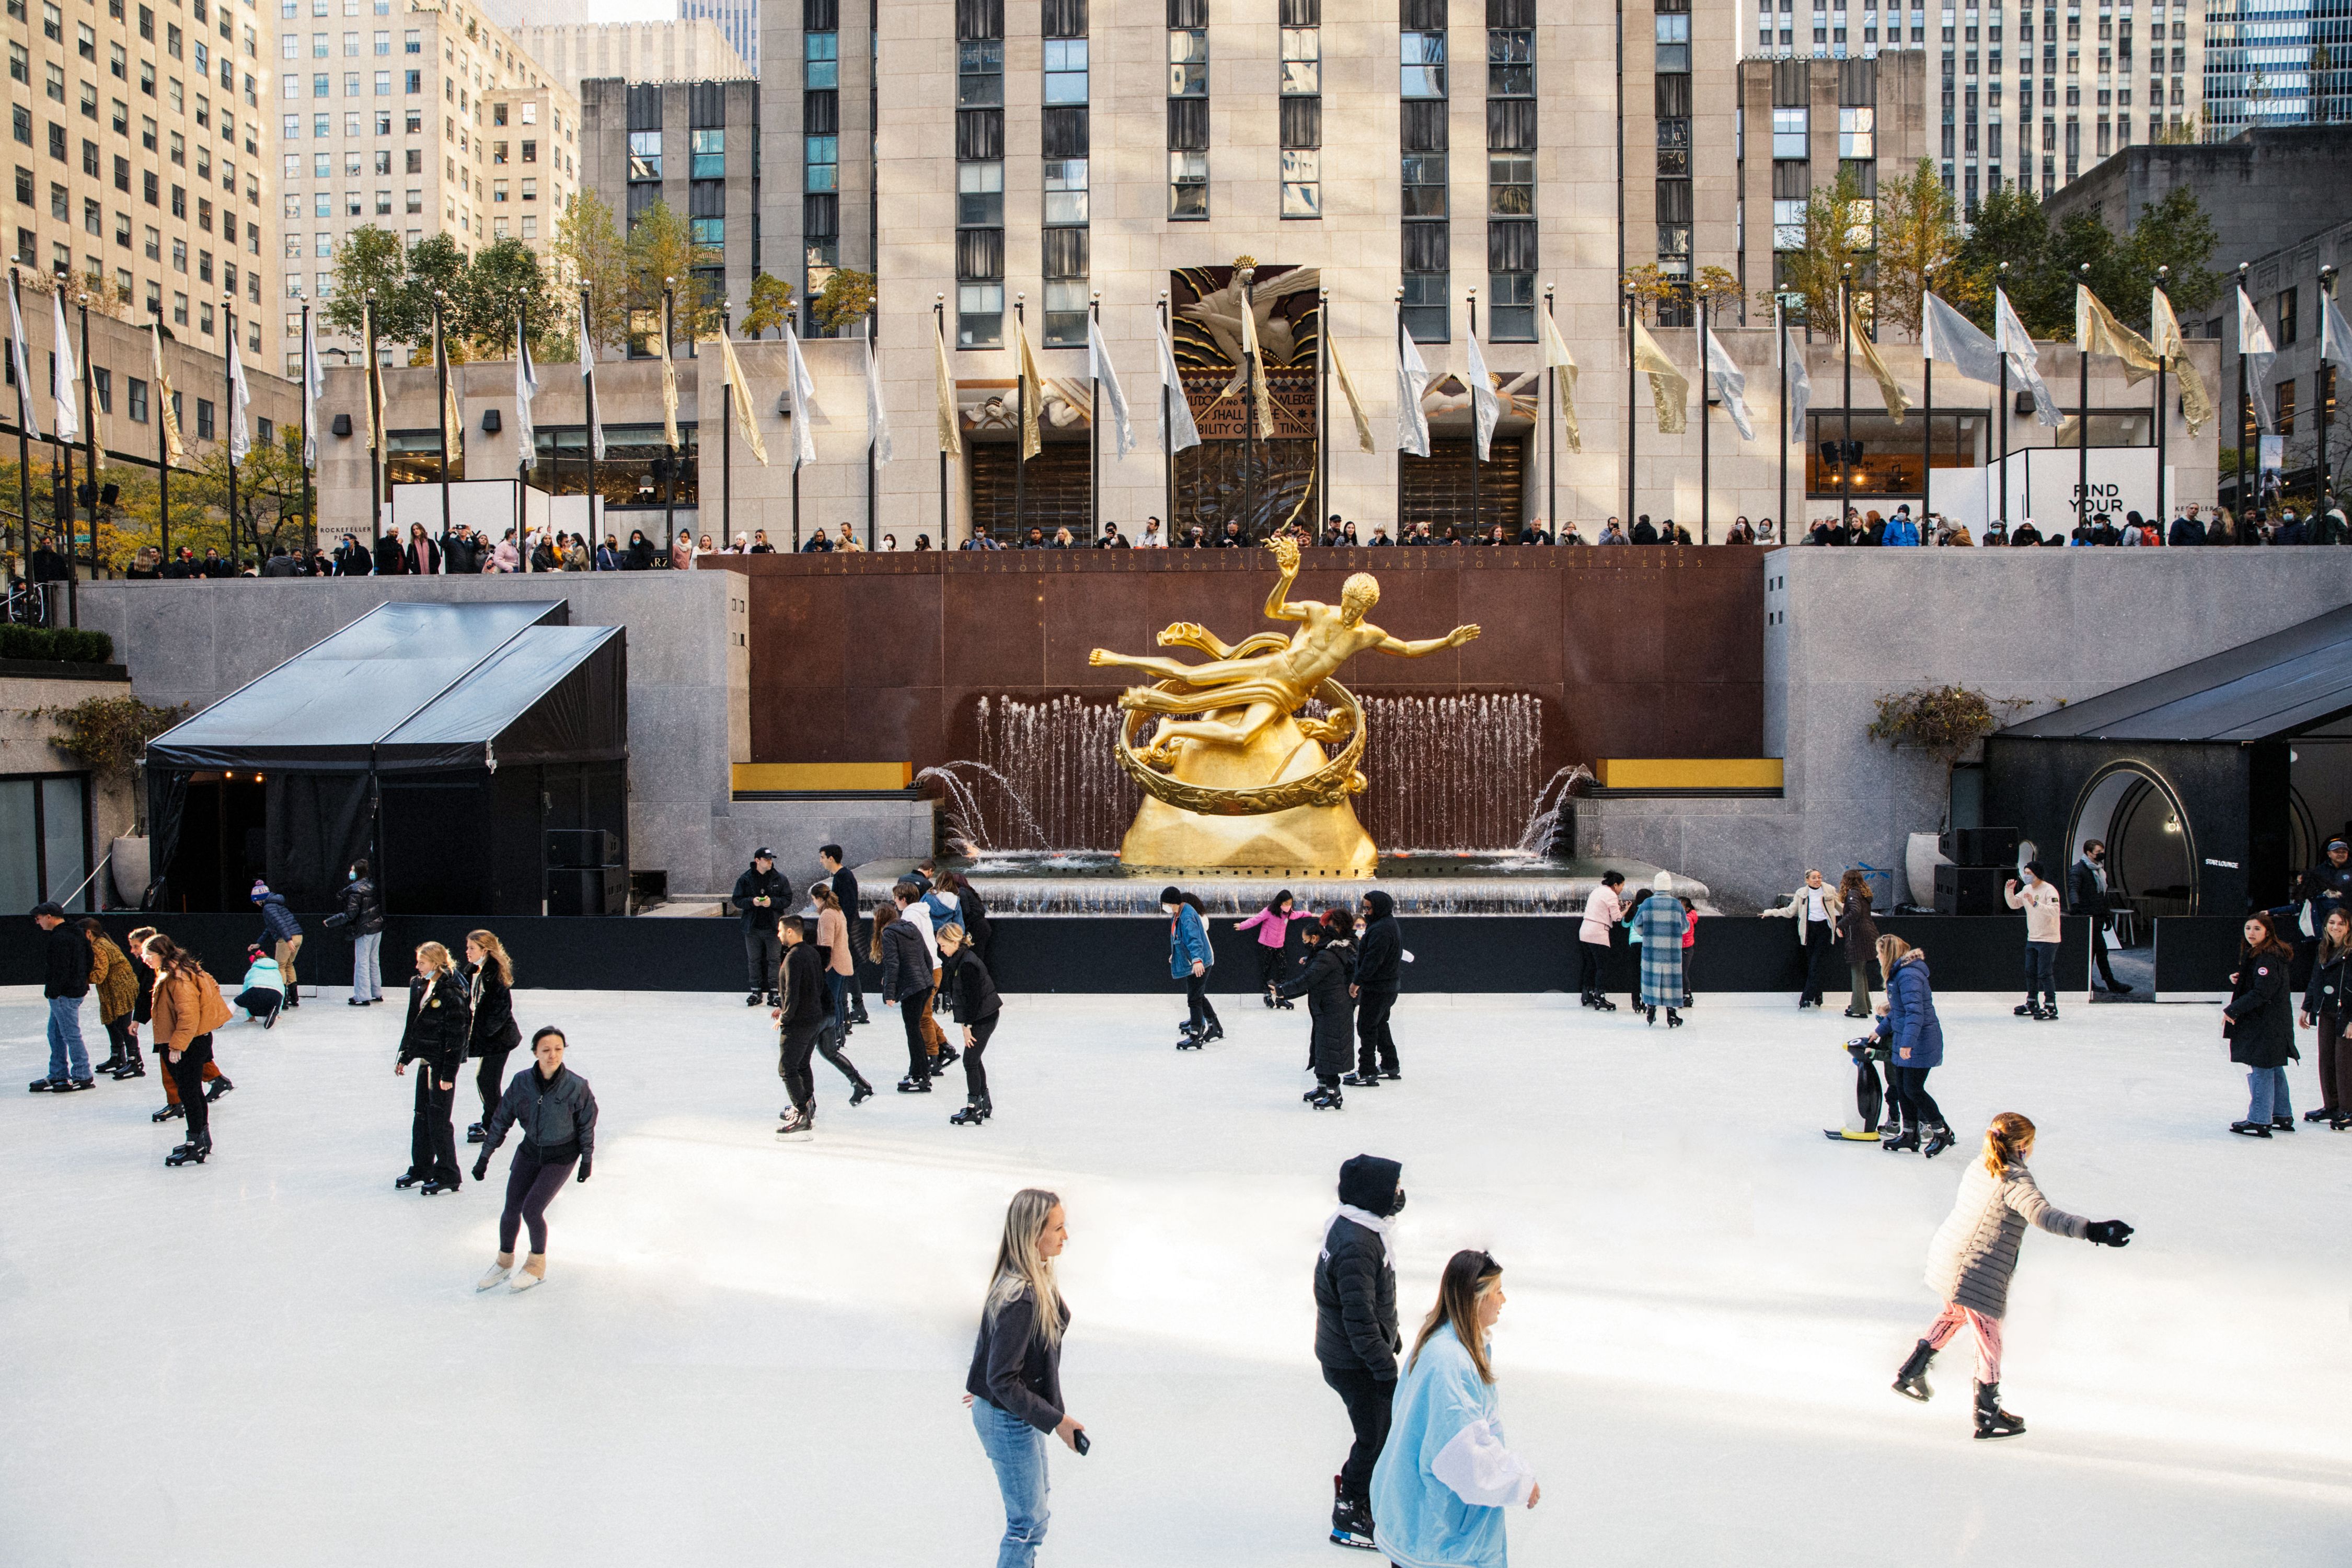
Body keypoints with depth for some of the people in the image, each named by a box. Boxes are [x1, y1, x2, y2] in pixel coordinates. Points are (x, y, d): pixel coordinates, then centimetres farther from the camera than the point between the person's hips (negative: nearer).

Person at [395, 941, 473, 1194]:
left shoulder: (451, 995, -20)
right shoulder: (420, 986, 6)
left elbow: (456, 1038, -18)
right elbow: (412, 1025, 17)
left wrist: (448, 1075, -18)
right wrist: (404, 1057, 18)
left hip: (443, 1063, -9)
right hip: (425, 1060, 9)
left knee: (438, 1120, -2)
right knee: (422, 1116, 16)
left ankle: (448, 1177, 8)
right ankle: (421, 1170, 29)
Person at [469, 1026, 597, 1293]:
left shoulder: (577, 1087, -21)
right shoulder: (522, 1082, -14)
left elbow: (586, 1125, -6)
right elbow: (501, 1119, -2)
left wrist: (587, 1160, 2)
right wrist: (484, 1156, 2)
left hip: (561, 1157, -3)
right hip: (530, 1151, 3)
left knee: (531, 1209, -12)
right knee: (511, 1209, 2)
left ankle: (537, 1264, 16)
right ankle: (504, 1261, 31)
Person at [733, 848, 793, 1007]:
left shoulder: (780, 879, 1)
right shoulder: (745, 879, 1)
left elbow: (788, 898, 1)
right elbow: (737, 900, 2)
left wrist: (772, 902, -16)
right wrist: (752, 902, -17)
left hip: (773, 927, -1)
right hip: (752, 927, 1)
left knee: (774, 960, 0)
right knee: (754, 961, 7)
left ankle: (774, 992, 5)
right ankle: (756, 992, 17)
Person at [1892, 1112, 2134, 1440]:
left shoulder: (1977, 1168, 7)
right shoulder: (2016, 1180, -19)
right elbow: (2041, 1213, -37)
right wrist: (2090, 1230, -46)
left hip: (1947, 1257, 8)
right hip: (1979, 1274, -8)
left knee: (1953, 1314, 32)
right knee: (1989, 1340, 7)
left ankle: (1911, 1373, 38)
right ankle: (1987, 1416, 17)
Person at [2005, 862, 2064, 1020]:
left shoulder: (2049, 890, -16)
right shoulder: (2027, 889, 9)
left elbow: (2053, 910, -29)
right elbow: (2014, 904, 14)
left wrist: (2035, 904, -40)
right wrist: (2009, 891, -3)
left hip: (2048, 939, -8)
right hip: (2032, 939, 8)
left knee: (2045, 973, -9)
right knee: (2030, 972, 13)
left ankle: (2051, 1007, -6)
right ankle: (2032, 1004, 23)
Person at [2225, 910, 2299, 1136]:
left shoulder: (2268, 958, -19)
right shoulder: (2253, 953, 12)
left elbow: (2261, 993, -25)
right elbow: (2251, 983, 23)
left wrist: (2232, 1010, -20)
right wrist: (2237, 979, 1)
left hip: (2266, 1026, -11)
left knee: (2260, 1071, -5)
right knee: (2274, 1070, 18)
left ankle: (2259, 1122, -1)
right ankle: (2283, 1117, 28)